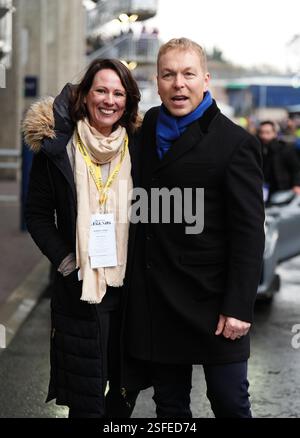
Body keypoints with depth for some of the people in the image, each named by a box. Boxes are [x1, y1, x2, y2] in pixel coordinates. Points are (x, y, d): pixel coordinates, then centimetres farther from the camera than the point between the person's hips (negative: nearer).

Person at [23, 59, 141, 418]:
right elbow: (38, 215, 0)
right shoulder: (56, 145, -2)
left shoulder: (137, 146, 4)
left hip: (131, 284, 2)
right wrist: (66, 261, -10)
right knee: (85, 396, 3)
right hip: (80, 288, -2)